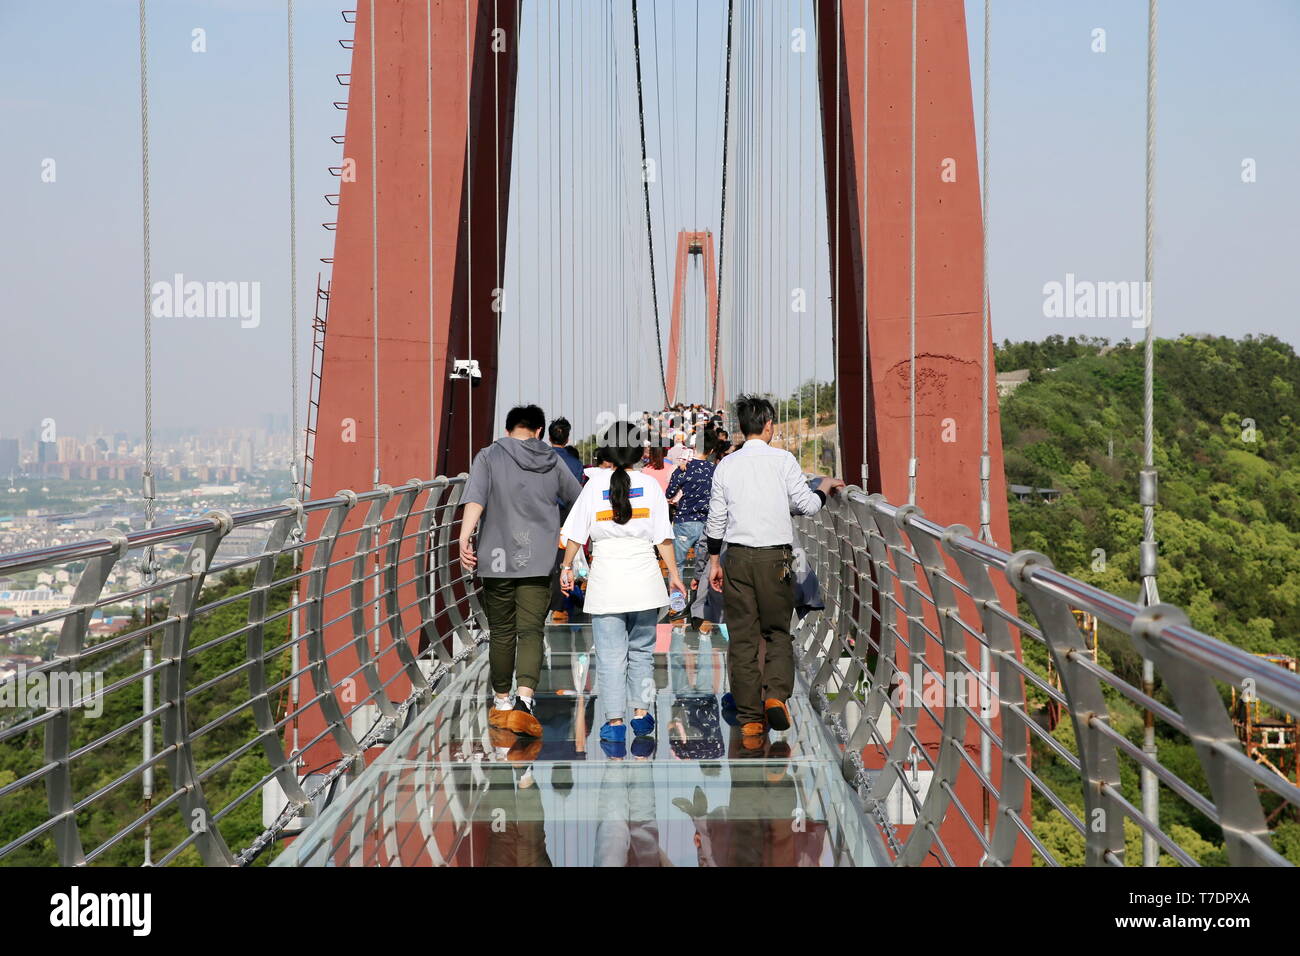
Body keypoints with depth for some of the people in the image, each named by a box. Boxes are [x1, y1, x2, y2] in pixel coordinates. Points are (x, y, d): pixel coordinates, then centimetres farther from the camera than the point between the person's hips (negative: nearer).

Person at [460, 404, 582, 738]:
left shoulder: (489, 457, 1)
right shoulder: (553, 463, 9)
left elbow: (475, 500, -14)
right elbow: (580, 501, 23)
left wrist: (465, 539, -22)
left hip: (498, 561, 0)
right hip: (539, 563, 1)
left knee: (502, 634, 11)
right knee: (530, 633, -5)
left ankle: (502, 704, 22)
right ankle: (523, 700, -24)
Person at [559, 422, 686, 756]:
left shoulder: (595, 484, -1)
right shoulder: (650, 484, 0)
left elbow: (577, 533, 1)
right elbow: (663, 536, -1)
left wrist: (567, 567, 13)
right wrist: (674, 574, 7)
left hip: (606, 583, -1)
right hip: (644, 581, 1)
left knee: (610, 655, 1)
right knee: (642, 650, 17)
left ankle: (615, 724, -3)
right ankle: (641, 714, 19)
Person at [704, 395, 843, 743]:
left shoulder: (726, 465, 5)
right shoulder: (782, 460, -4)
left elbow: (716, 518, 8)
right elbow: (808, 505, -1)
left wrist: (714, 561, 17)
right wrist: (825, 487, 20)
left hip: (738, 557, 2)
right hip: (775, 557, -2)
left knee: (742, 638, 5)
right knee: (778, 632, 11)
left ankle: (749, 720, 4)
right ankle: (776, 695, -12)